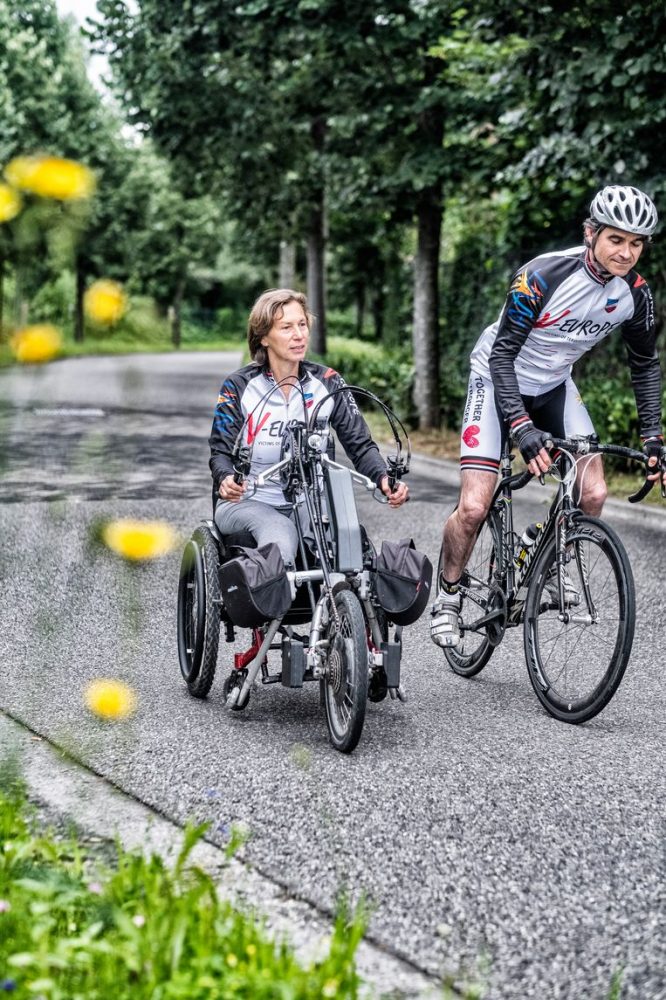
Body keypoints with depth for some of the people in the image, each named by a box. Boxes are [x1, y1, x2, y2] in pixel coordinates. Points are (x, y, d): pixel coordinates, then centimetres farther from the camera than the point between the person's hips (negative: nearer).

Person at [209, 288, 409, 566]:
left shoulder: (327, 383, 4)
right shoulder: (238, 387, -2)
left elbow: (360, 444, 0)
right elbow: (221, 451, -4)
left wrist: (383, 478, -21)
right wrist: (227, 480, -28)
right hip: (245, 502, -2)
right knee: (279, 536, -36)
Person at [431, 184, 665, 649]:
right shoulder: (545, 275, -31)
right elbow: (502, 354, -30)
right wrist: (522, 426, -41)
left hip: (554, 386, 5)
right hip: (498, 379, -5)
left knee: (593, 494, -12)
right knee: (474, 508, -14)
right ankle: (448, 598, 9)